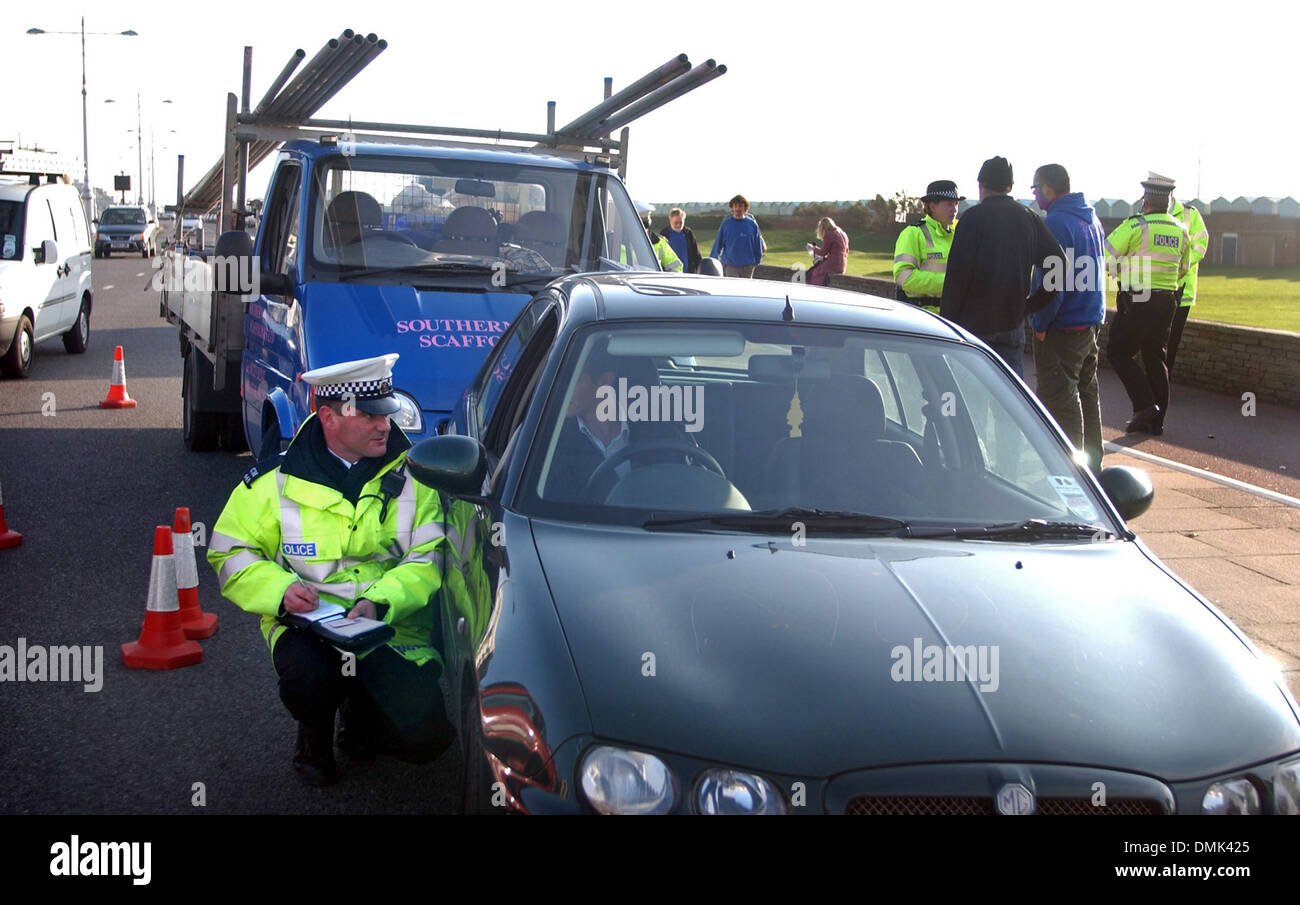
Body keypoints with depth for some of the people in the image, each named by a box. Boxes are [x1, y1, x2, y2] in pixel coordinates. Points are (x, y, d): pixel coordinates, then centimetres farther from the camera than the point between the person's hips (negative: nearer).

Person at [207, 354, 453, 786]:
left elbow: (429, 557, -4)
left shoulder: (412, 473, 2)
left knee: (428, 734, -19)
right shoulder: (277, 479, 0)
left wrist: (380, 602, -21)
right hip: (307, 624, -1)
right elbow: (231, 552, 5)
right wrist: (280, 589, -15)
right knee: (308, 681, -36)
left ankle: (360, 717, 20)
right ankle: (314, 736, 5)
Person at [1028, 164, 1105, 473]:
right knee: (1086, 394, 17)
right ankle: (1091, 464, 25)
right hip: (1091, 321, 10)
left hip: (1062, 328, -10)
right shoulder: (1091, 218, 13)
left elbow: (1053, 280, -21)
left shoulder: (1057, 222, -17)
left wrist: (1040, 323, -14)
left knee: (1060, 400, -5)